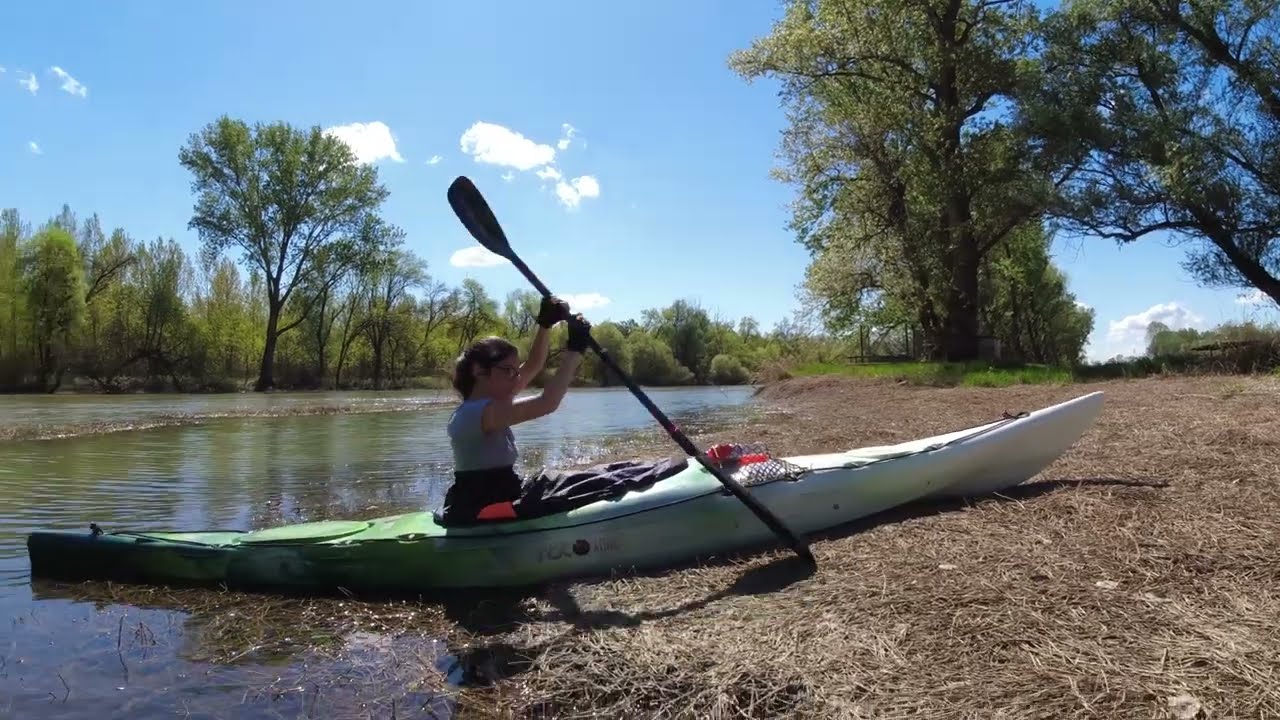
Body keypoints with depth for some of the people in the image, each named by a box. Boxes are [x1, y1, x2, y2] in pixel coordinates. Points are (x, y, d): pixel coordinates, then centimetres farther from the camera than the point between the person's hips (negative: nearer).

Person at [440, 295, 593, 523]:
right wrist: (574, 350, -24)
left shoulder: (479, 405, 8)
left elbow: (533, 366, 12)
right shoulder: (475, 412, -21)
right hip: (481, 516, -10)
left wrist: (545, 324, -1)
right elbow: (546, 403, -31)